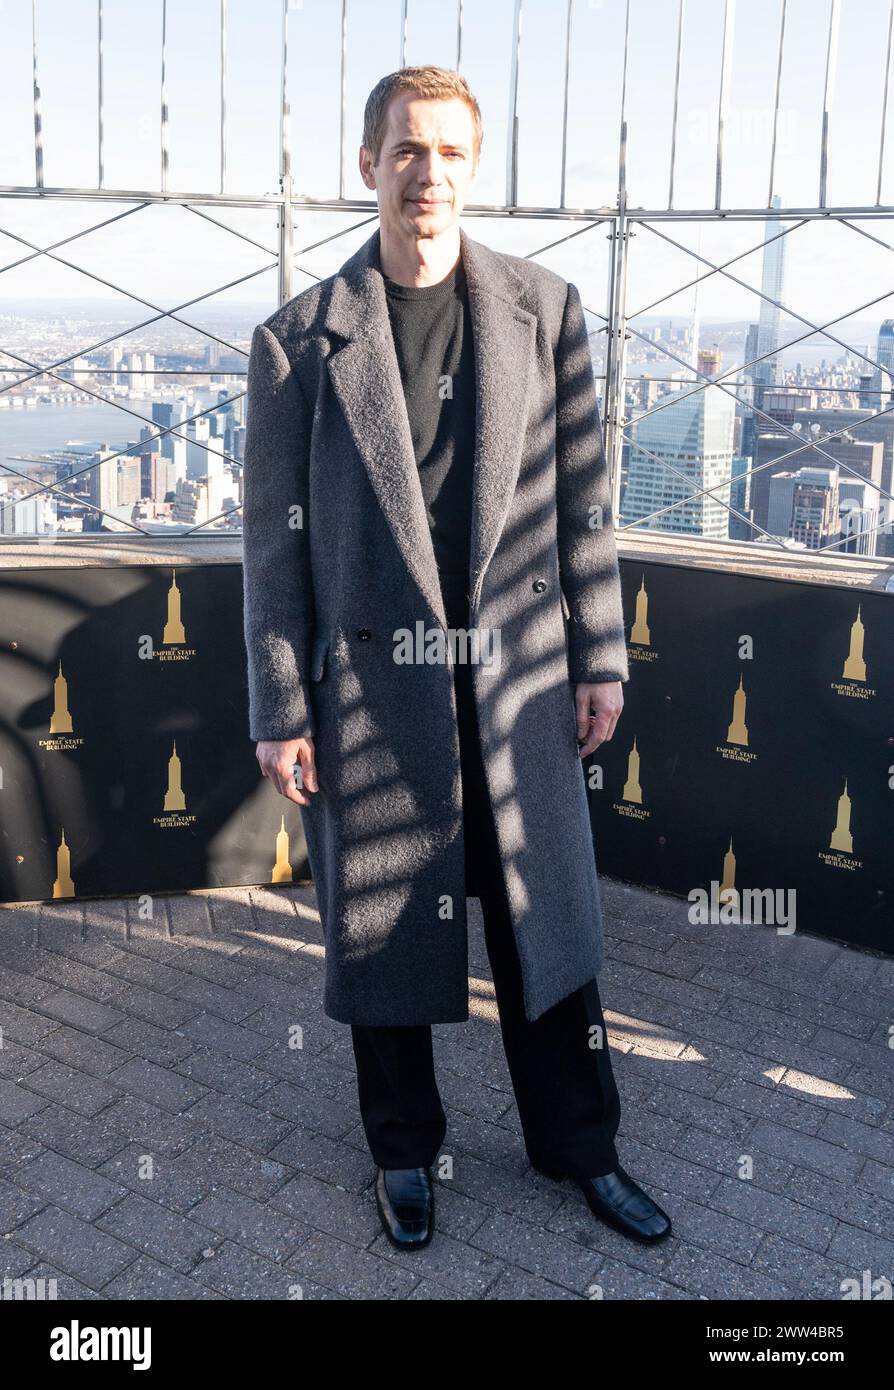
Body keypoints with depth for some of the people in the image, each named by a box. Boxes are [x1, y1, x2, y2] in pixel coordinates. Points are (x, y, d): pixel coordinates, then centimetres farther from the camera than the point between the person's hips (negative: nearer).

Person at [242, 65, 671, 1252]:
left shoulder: (545, 309, 3)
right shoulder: (301, 338, -1)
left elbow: (583, 495, 5)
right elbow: (275, 535, -2)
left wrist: (600, 655, 2)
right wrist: (280, 710, -3)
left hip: (518, 679, 1)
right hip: (373, 688, -1)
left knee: (545, 923, 12)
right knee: (381, 932, 12)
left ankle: (580, 1147, 33)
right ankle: (405, 1152, 34)